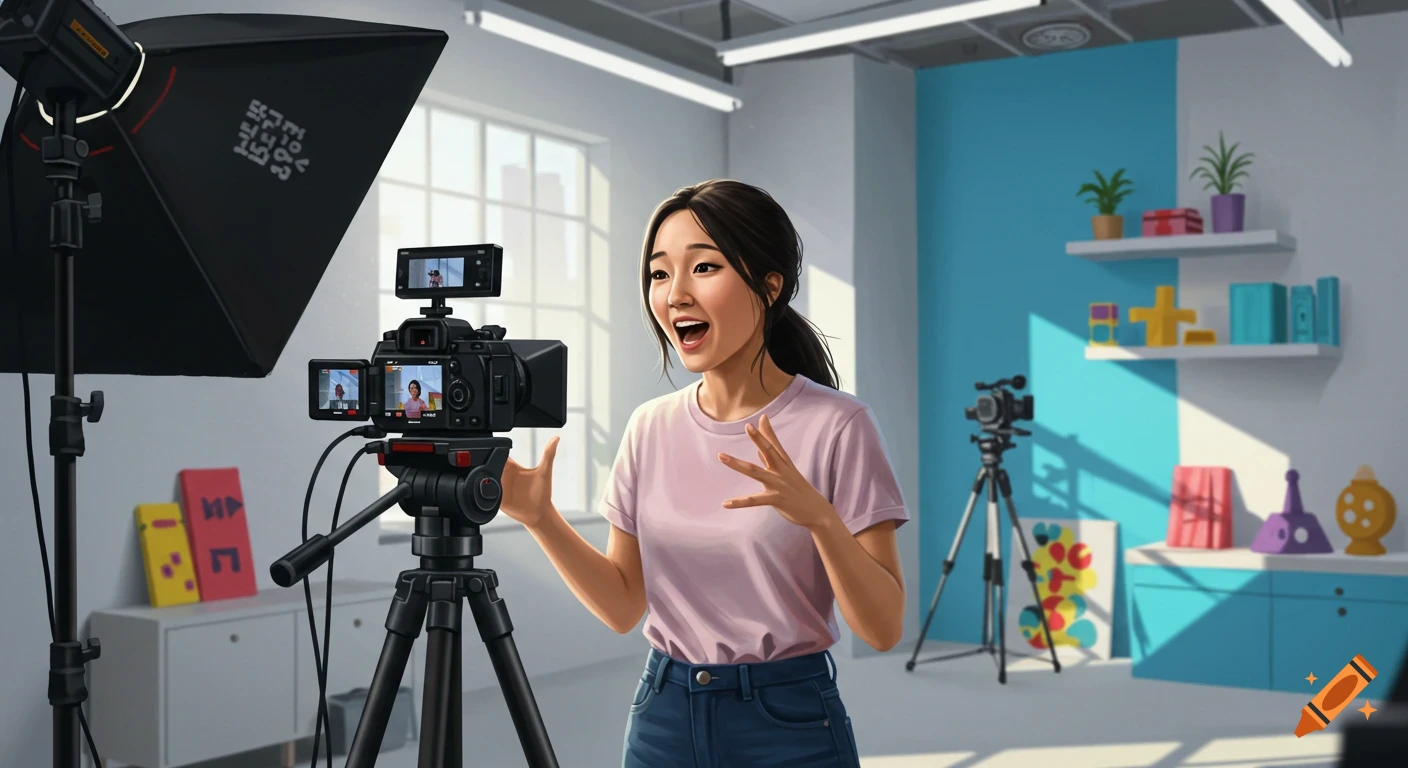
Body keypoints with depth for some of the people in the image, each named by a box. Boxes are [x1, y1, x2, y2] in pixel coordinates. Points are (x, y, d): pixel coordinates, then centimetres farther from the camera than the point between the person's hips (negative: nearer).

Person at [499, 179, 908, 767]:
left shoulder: (834, 426, -13)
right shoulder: (651, 429, 1)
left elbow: (883, 629, -15)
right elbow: (623, 607, 4)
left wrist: (820, 518, -30)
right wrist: (542, 520, -9)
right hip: (662, 717, 4)